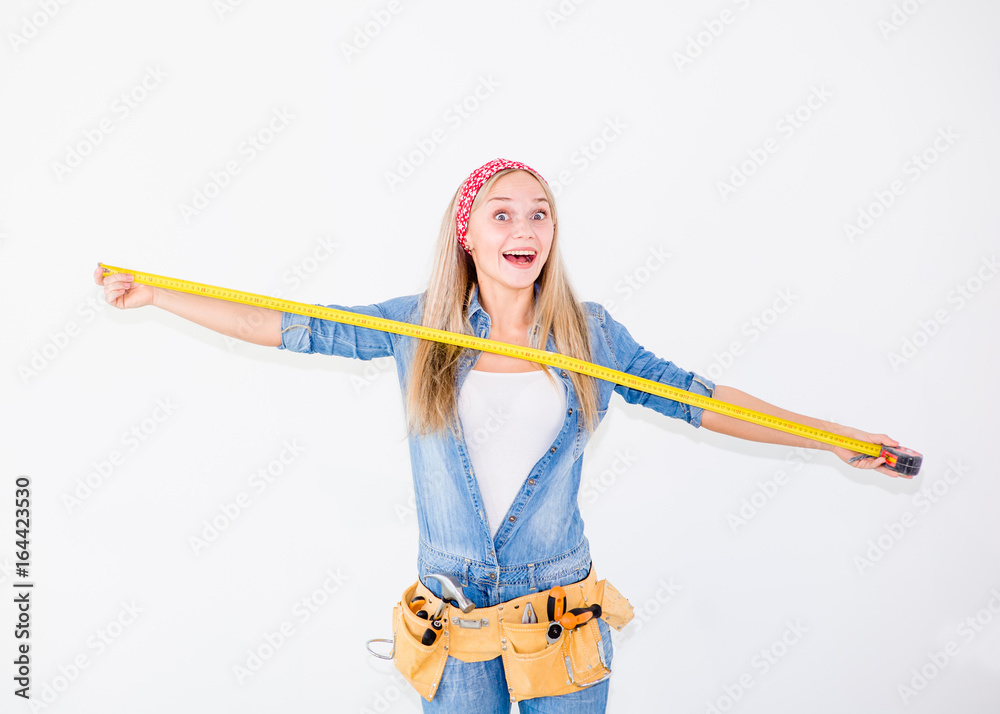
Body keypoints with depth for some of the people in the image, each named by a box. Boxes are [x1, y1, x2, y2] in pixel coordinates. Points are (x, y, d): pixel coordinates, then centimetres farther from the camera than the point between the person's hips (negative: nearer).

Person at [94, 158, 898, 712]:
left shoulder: (590, 332, -3)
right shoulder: (418, 324, -4)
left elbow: (692, 397, 1)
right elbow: (293, 328, 0)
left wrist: (836, 436, 0)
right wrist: (153, 291, 0)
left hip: (562, 614, 1)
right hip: (454, 614, 0)